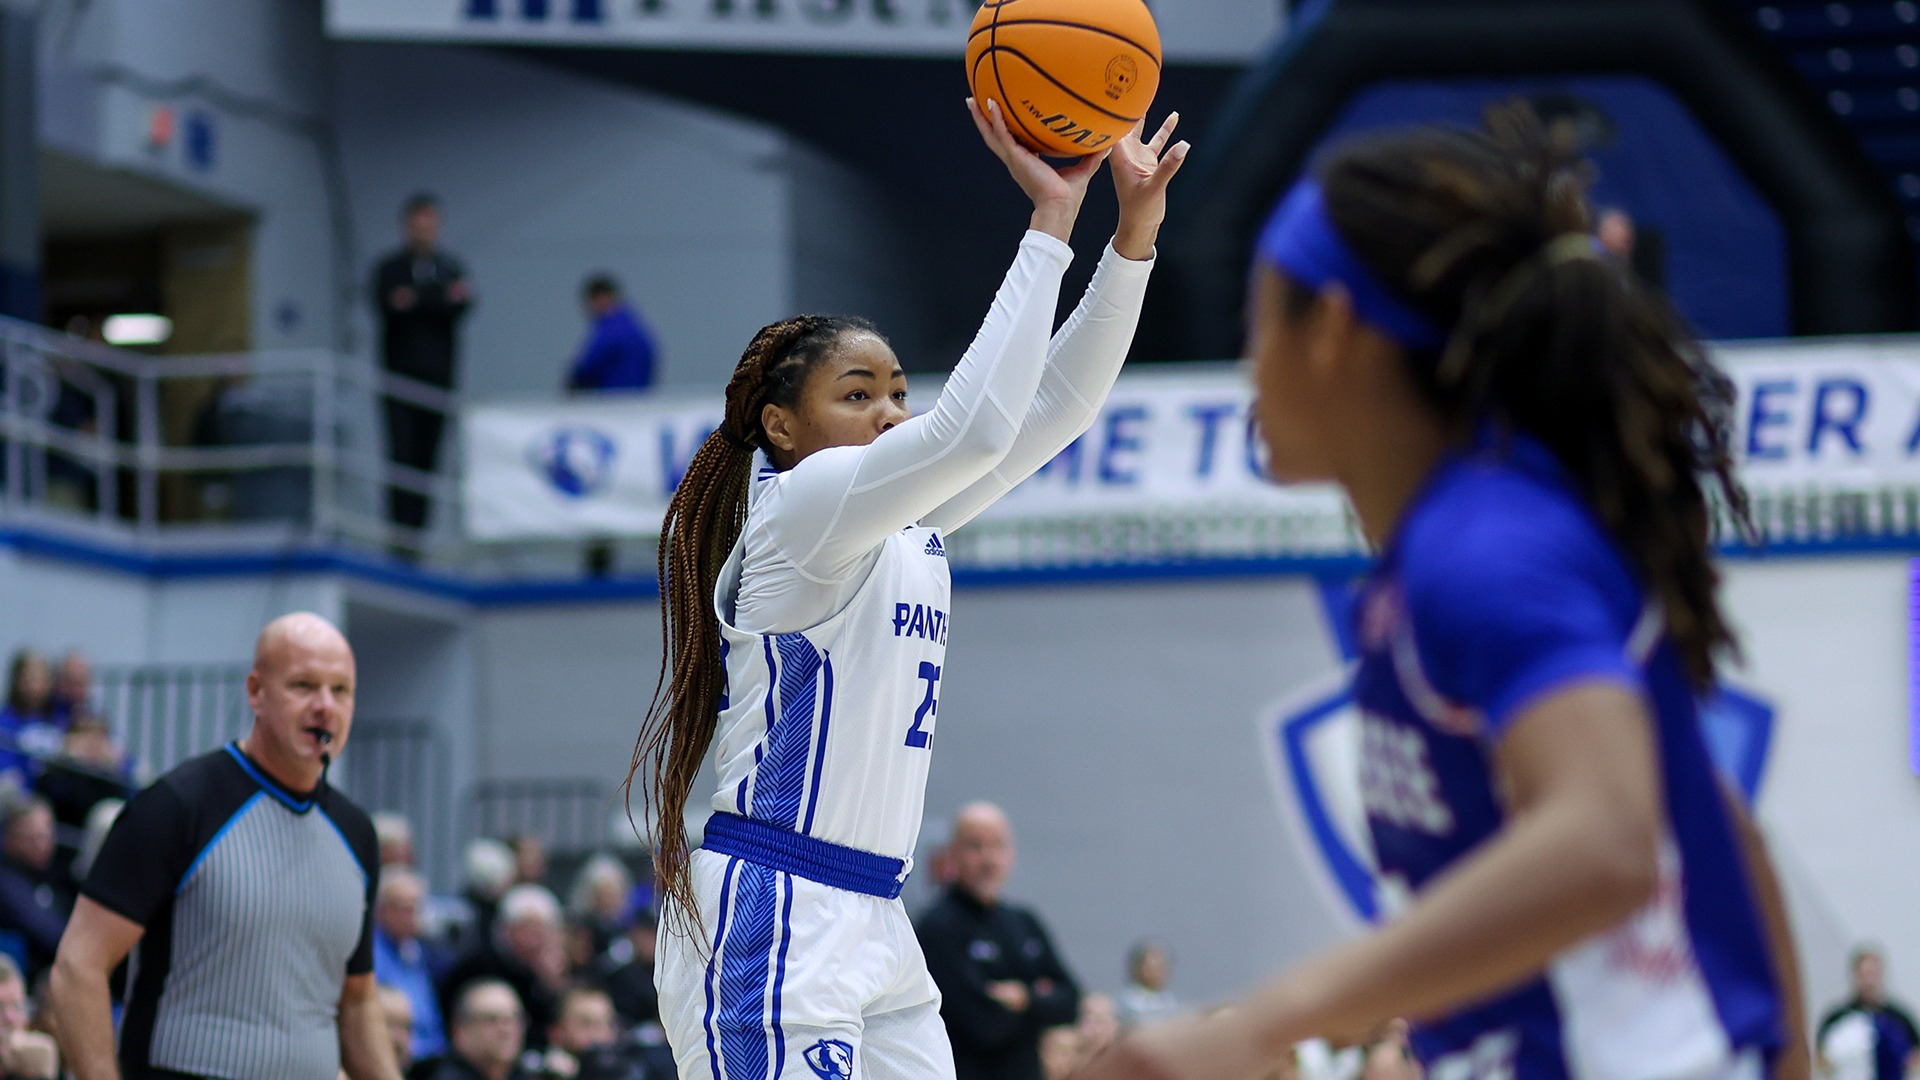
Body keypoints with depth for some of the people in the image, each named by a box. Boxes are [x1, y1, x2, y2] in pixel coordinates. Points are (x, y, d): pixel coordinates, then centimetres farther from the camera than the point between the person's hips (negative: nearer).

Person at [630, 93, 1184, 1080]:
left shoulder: (908, 527, 15)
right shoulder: (801, 508, -9)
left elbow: (1055, 405, 14)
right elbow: (976, 427, -24)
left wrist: (1133, 231, 4)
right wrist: (1051, 221, -20)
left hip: (870, 926, 9)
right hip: (770, 920, -9)